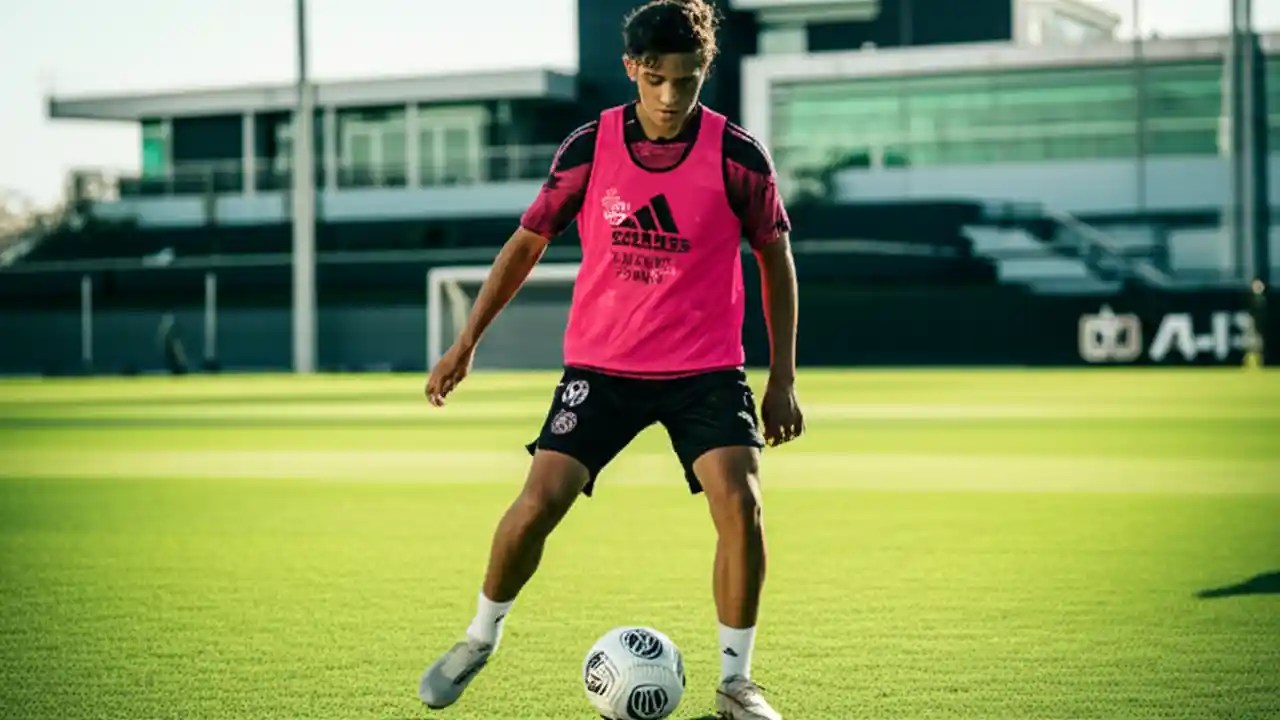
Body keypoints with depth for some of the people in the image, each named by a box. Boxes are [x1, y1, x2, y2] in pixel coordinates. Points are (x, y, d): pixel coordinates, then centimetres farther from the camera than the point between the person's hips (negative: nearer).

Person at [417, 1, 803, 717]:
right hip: (601, 363, 1)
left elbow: (775, 257, 3)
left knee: (740, 501, -19)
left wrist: (783, 377, 2)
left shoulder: (738, 154, -8)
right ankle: (480, 640, 17)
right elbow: (529, 241, 7)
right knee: (540, 500, -10)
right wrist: (466, 342, 8)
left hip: (707, 368, -1)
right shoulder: (589, 147, -5)